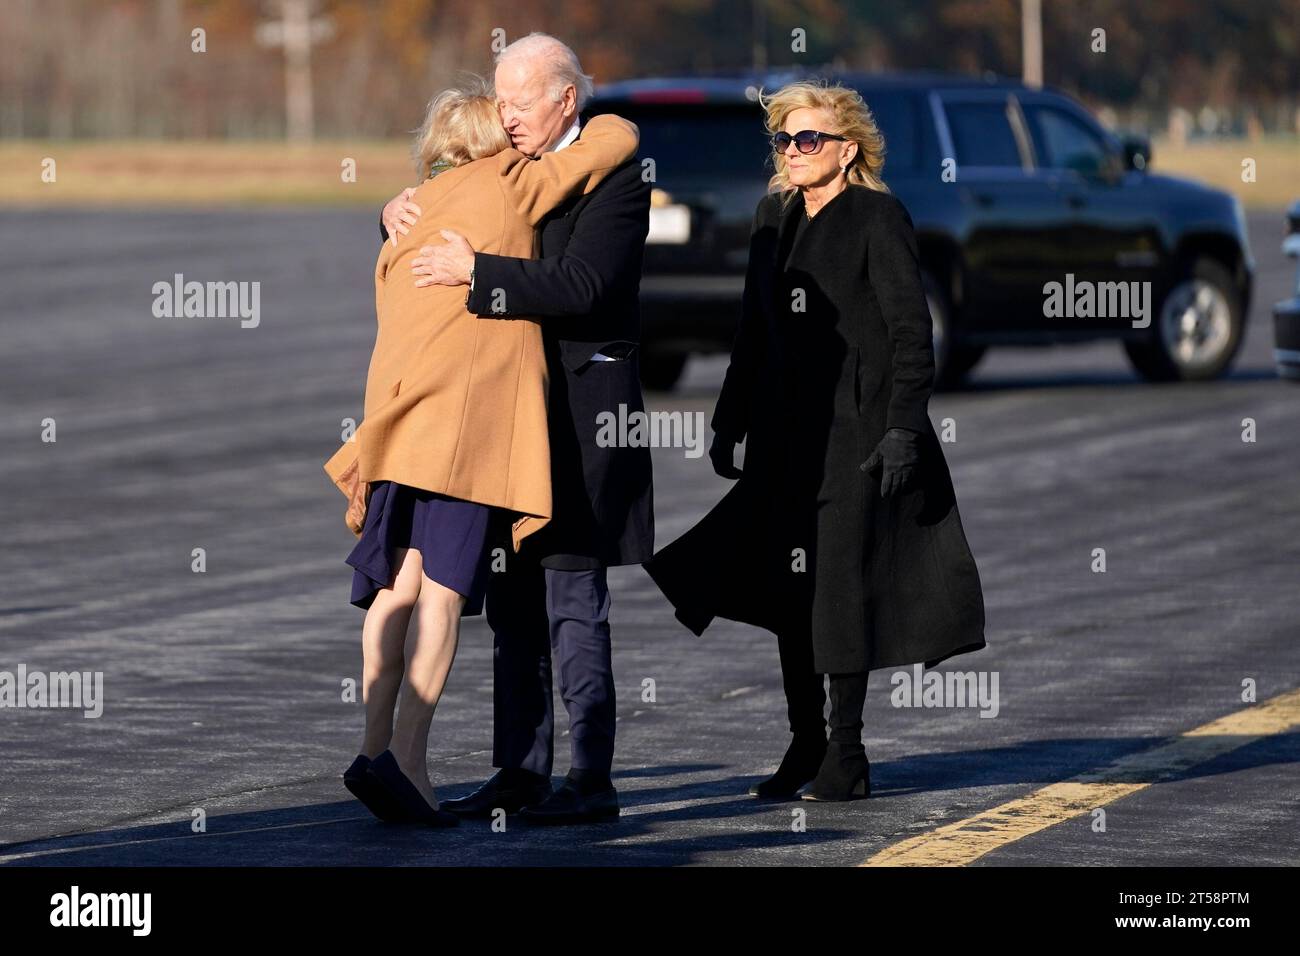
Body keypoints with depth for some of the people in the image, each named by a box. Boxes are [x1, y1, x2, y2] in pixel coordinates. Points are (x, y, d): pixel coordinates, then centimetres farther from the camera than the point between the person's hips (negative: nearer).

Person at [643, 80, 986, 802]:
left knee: (842, 587, -5)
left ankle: (845, 755, 2)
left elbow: (911, 332, -11)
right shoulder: (773, 218, 13)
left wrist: (901, 429, -18)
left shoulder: (878, 220, -7)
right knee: (790, 588, 9)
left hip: (856, 434, -7)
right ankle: (805, 745, 17)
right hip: (785, 433, 7)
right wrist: (730, 422, 15)